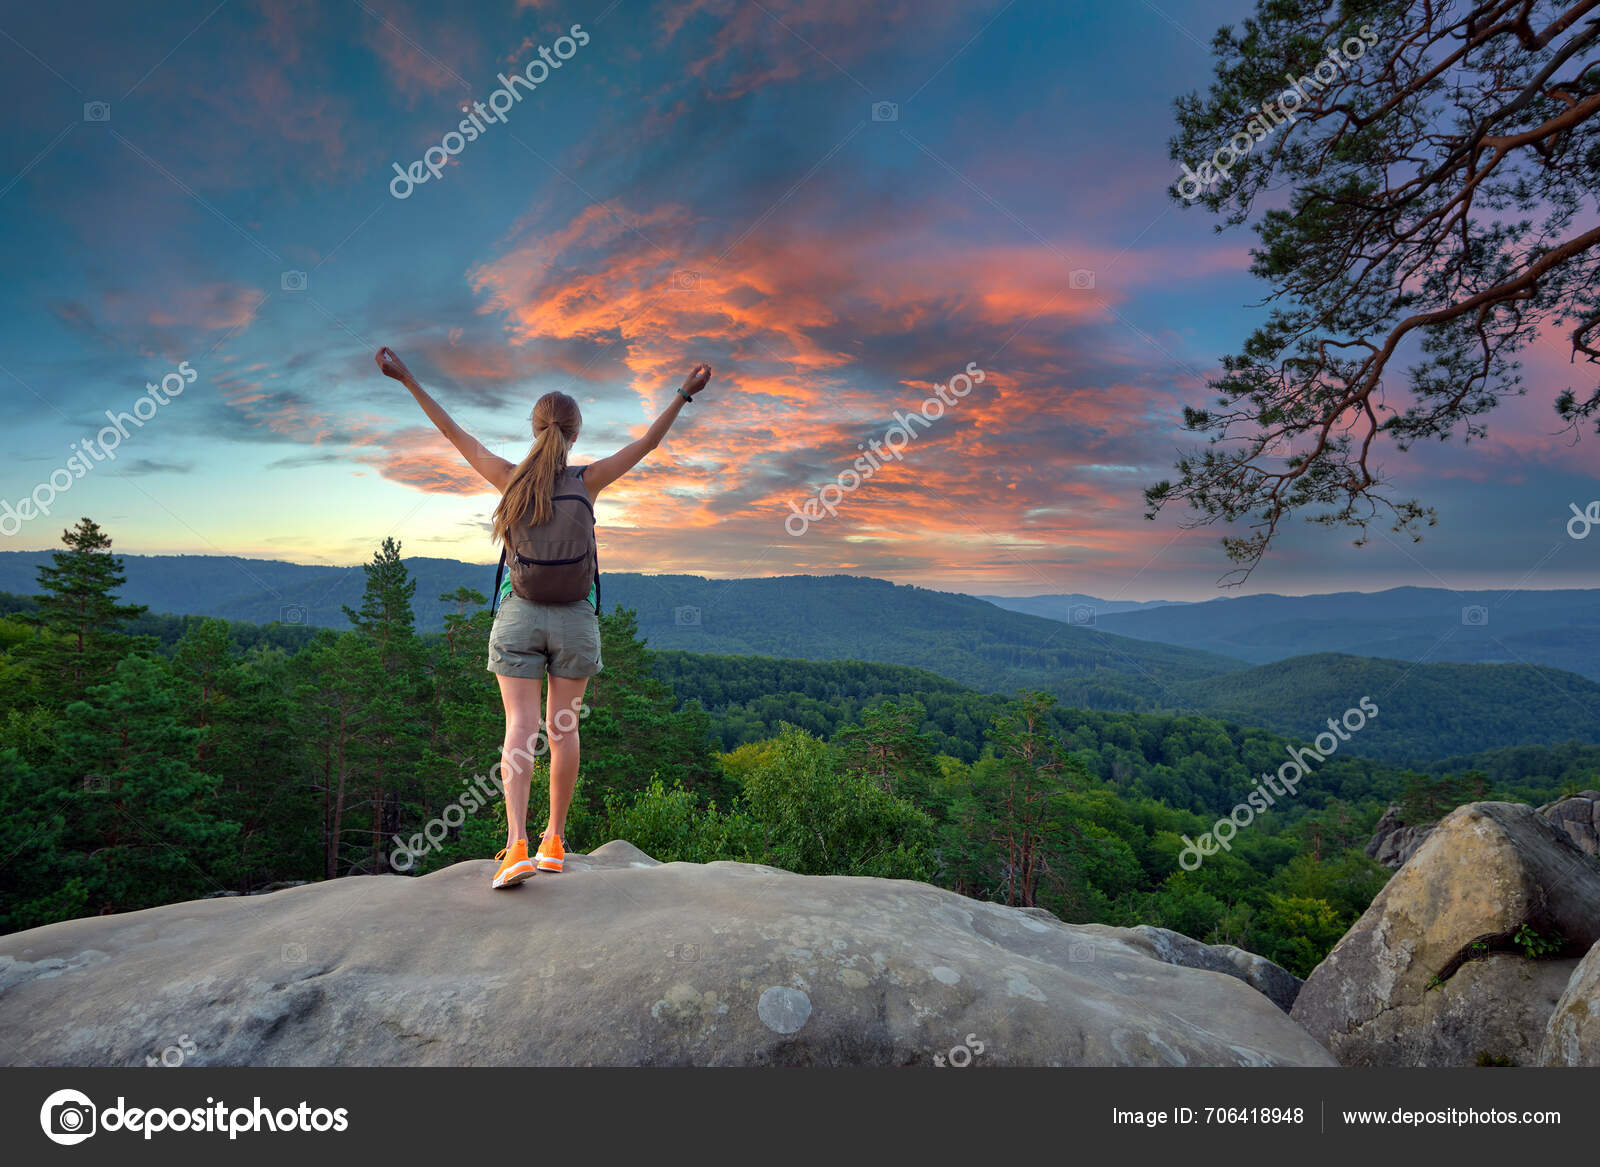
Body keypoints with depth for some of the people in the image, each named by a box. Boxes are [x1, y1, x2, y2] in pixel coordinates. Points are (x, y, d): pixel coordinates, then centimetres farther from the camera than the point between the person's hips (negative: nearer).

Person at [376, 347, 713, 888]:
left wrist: (406, 378, 18)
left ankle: (518, 844, -14)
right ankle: (553, 841, 17)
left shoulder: (511, 478, -3)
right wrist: (684, 395, 12)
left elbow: (456, 433, 7)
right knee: (563, 728, 9)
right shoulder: (587, 481, -4)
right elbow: (646, 443, 4)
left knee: (521, 728, -2)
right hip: (574, 618, 0)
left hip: (519, 614, 0)